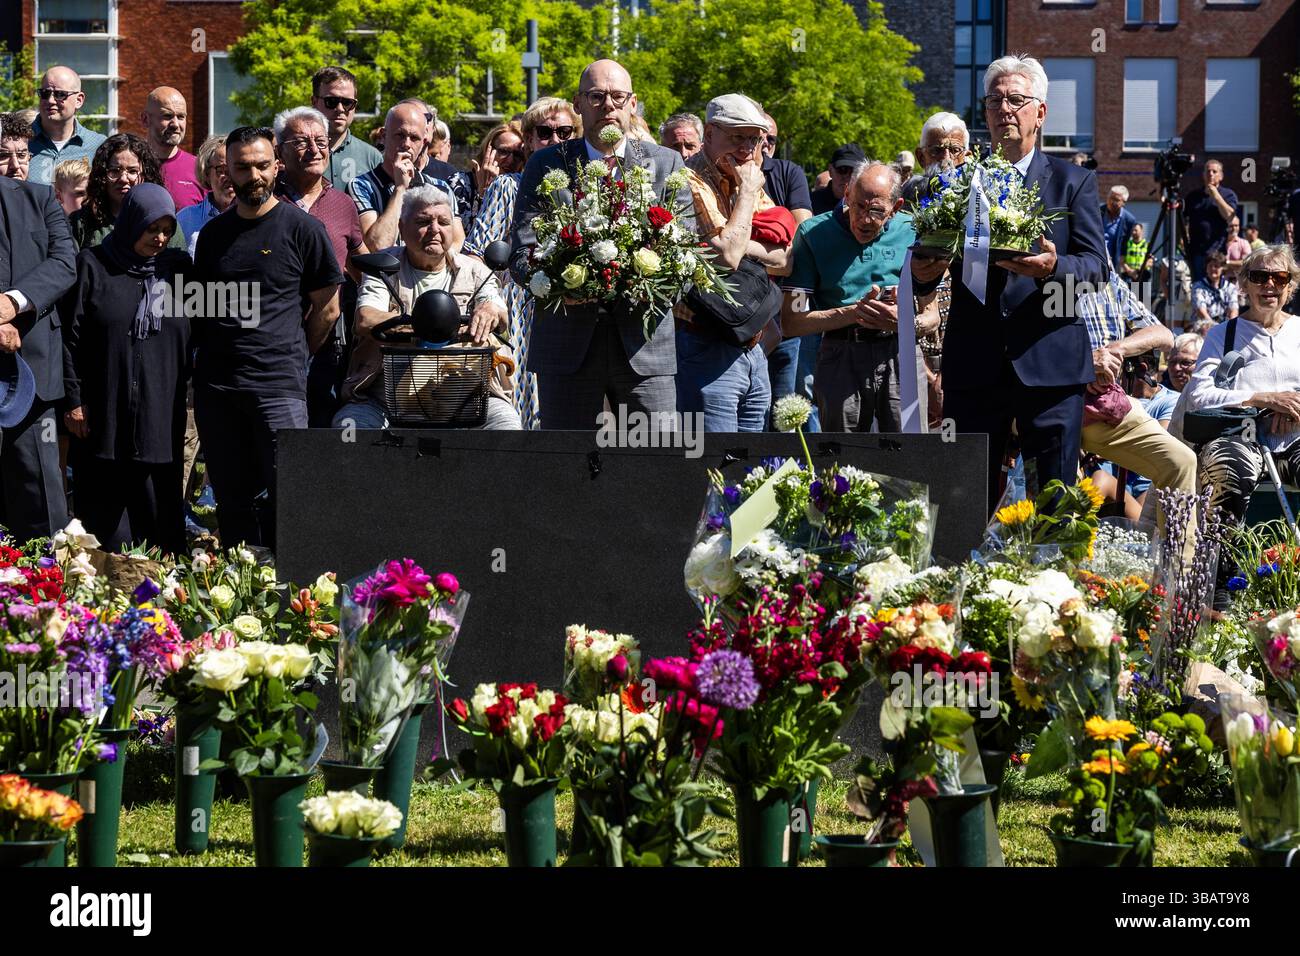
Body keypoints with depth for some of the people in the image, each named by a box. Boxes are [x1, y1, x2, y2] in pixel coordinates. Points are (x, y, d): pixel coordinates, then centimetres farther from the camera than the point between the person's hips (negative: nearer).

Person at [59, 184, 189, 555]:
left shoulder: (178, 267, 11)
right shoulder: (93, 266, 1)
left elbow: (193, 338, 18)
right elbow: (69, 337, -1)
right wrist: (74, 400, -6)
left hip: (161, 419, 3)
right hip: (103, 421, -3)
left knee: (161, 521, 3)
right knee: (105, 523, -1)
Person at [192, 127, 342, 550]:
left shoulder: (302, 228, 1)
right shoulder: (213, 233, 15)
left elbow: (327, 309, 5)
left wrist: (289, 357, 6)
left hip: (279, 387, -5)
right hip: (215, 386, 5)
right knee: (233, 501, 7)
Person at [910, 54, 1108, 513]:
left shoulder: (1074, 182, 8)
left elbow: (1095, 266, -1)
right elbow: (926, 272, 11)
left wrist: (1052, 268, -23)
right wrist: (922, 273, -13)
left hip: (1049, 363, -2)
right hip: (973, 366, 2)